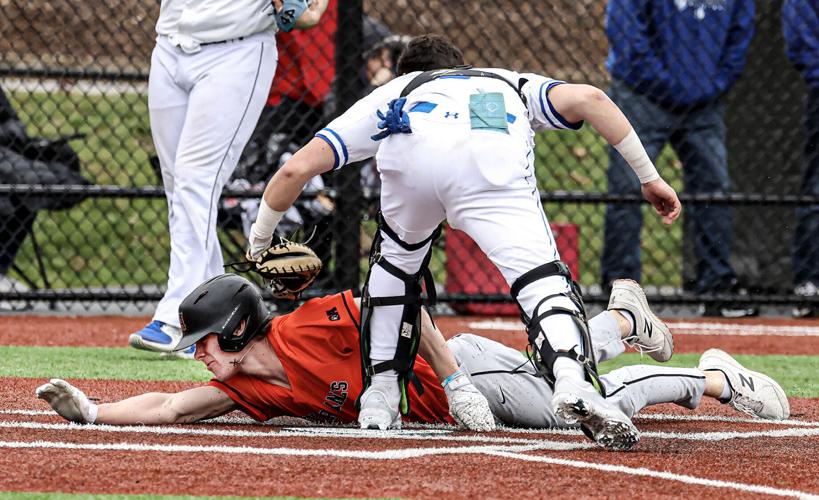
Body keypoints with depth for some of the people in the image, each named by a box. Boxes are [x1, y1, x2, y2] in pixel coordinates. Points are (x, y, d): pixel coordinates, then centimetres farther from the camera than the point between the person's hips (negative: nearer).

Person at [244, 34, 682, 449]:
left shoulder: (393, 92, 45)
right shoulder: (513, 85, 44)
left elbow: (298, 168, 37)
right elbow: (586, 98, 21)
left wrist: (259, 243, 50)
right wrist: (649, 176, 23)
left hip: (409, 160, 1)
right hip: (494, 162, -1)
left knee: (396, 259, 30)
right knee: (542, 280, -6)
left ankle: (380, 393, 26)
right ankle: (573, 377, -35)